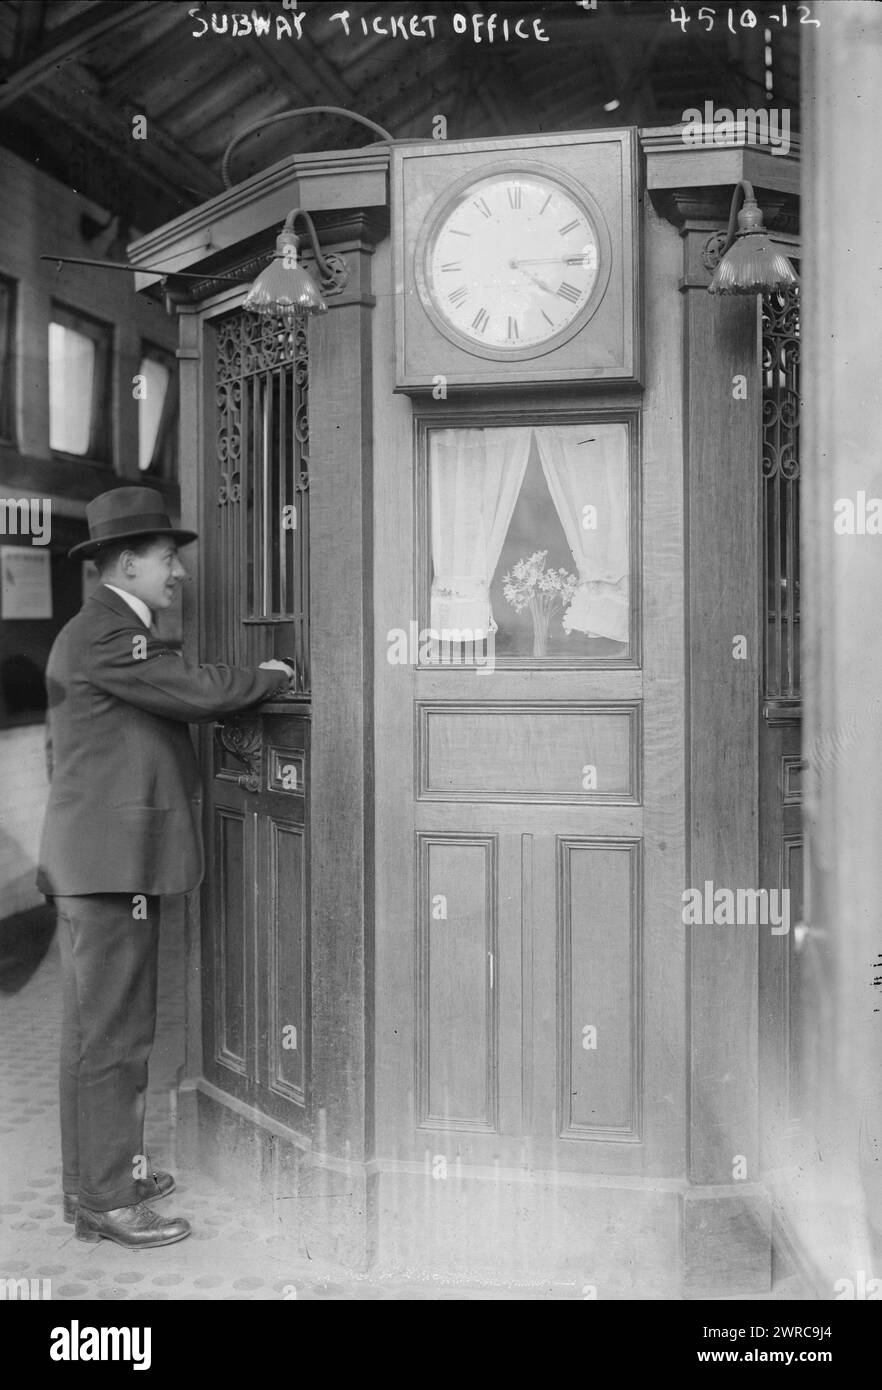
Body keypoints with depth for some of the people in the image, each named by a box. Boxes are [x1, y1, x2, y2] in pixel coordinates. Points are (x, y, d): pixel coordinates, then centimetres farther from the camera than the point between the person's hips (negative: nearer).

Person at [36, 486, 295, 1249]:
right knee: (110, 1034, -4)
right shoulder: (103, 634, -15)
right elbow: (199, 692, -20)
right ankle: (105, 1201, 5)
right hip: (109, 861, -11)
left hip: (112, 860, 11)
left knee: (108, 1027, 17)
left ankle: (104, 1170, 29)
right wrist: (272, 677, -4)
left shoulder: (114, 634, 19)